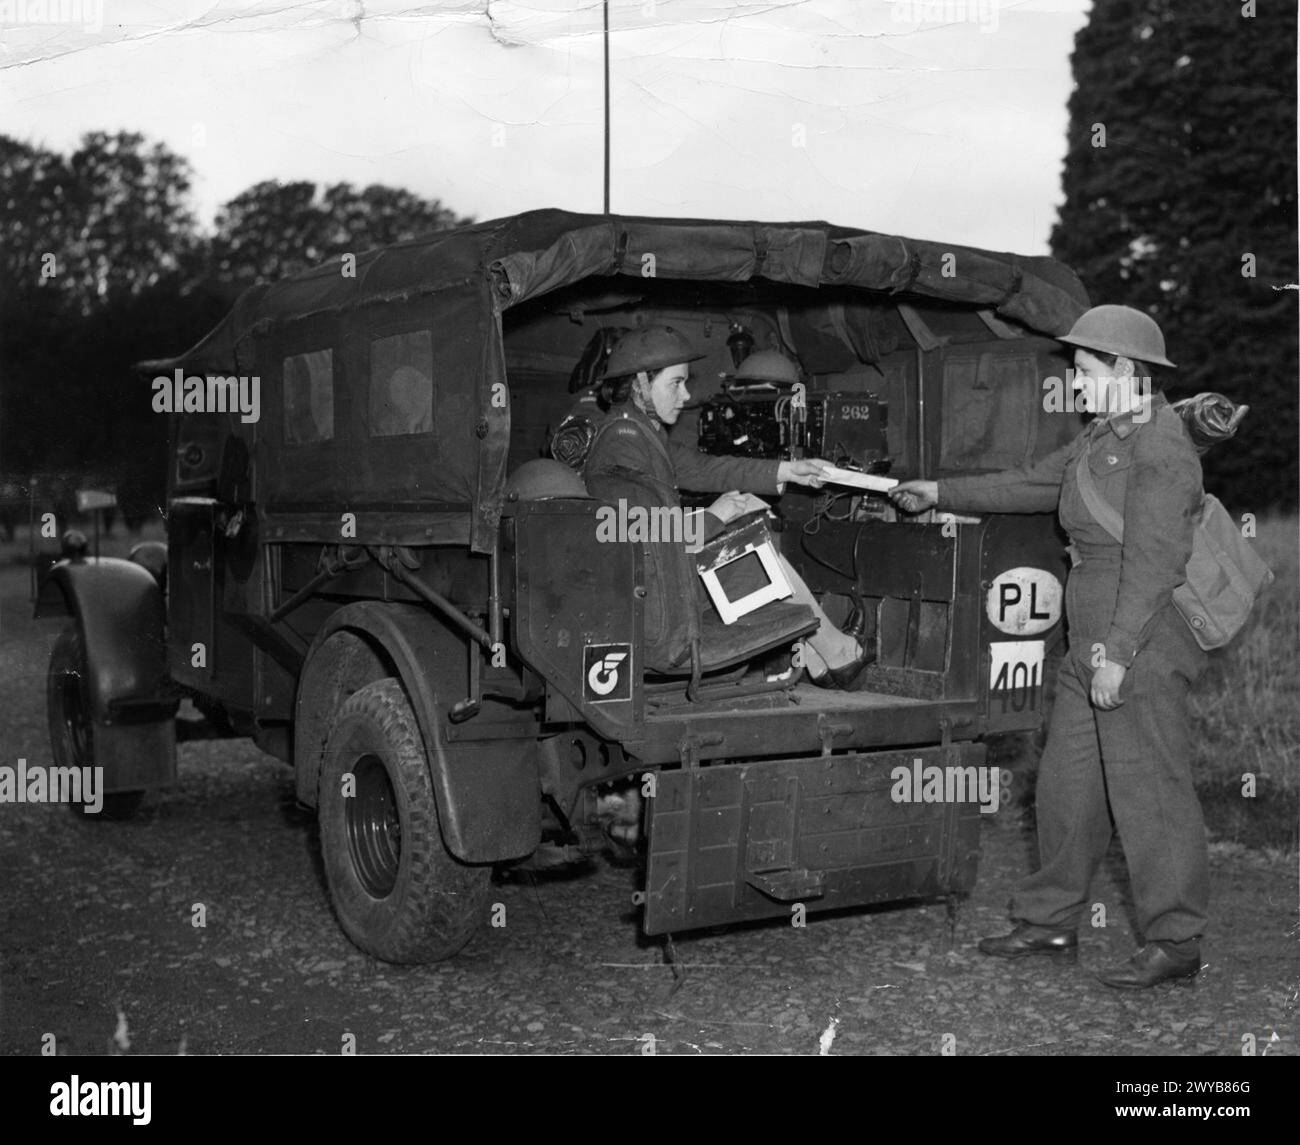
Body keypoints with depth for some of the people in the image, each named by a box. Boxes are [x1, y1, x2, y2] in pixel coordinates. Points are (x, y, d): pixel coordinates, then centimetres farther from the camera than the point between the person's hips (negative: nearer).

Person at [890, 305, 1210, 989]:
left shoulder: (1161, 447, -15)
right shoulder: (1102, 435, 15)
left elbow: (1153, 561, -21)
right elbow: (1032, 485, 26)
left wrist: (1118, 652, -24)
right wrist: (939, 492, 28)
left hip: (1142, 649, -10)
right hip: (1092, 645, 10)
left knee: (1149, 791, -4)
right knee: (1066, 783, 15)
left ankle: (1175, 943, 8)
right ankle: (1050, 922, 26)